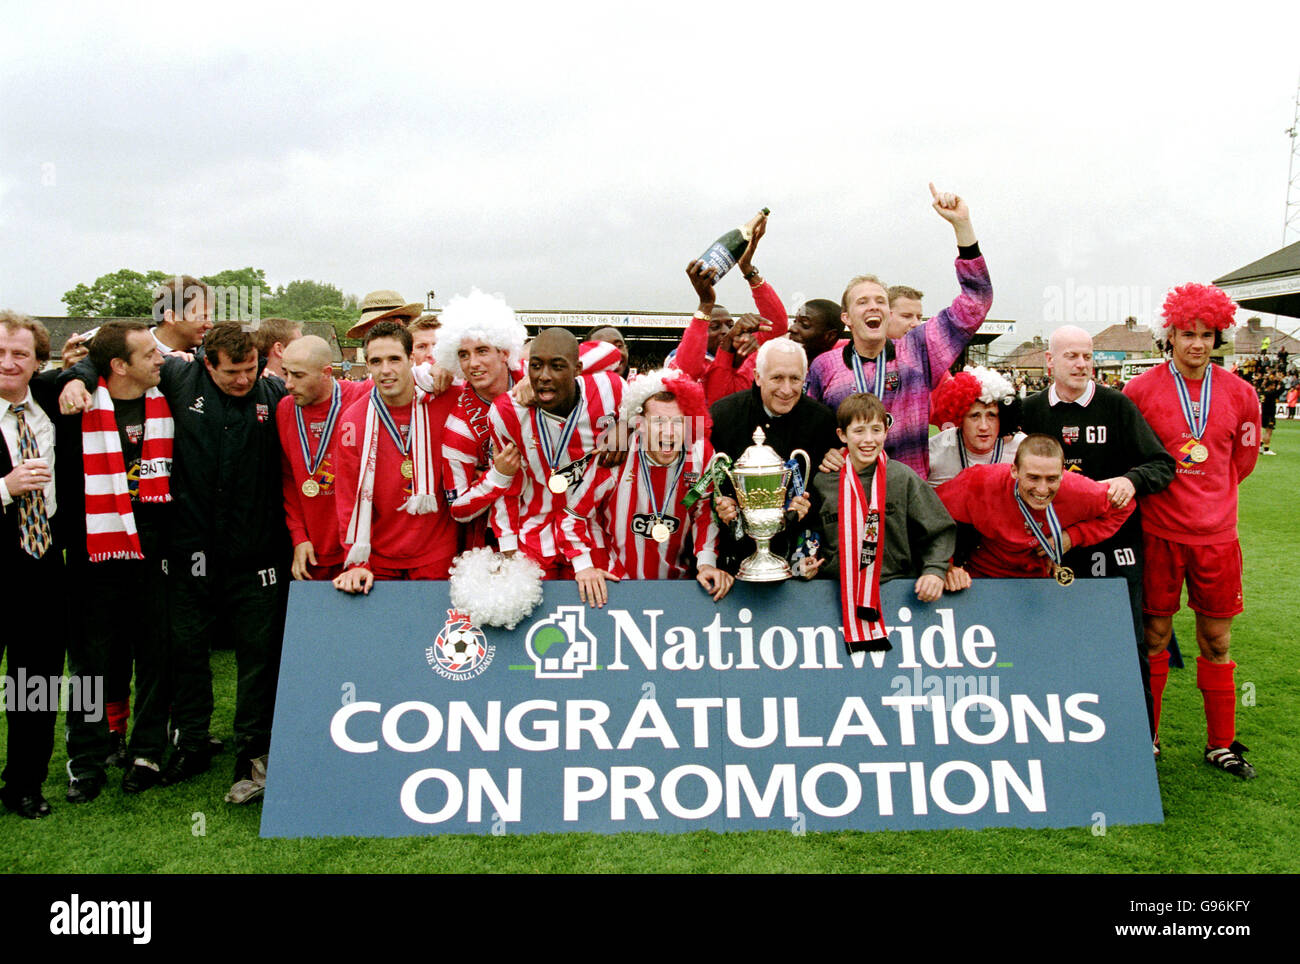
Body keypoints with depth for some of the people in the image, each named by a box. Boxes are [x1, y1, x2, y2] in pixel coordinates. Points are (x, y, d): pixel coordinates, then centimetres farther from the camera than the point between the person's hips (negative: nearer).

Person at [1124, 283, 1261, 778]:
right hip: (1159, 532, -2)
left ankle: (1221, 743, 22)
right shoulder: (1141, 390, -5)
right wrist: (1152, 490, 7)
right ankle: (1147, 738, 18)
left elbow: (1244, 457, 17)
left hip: (1217, 533, 3)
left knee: (1216, 641, 9)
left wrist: (1211, 495, 13)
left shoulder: (1239, 393, 4)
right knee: (1154, 636, 5)